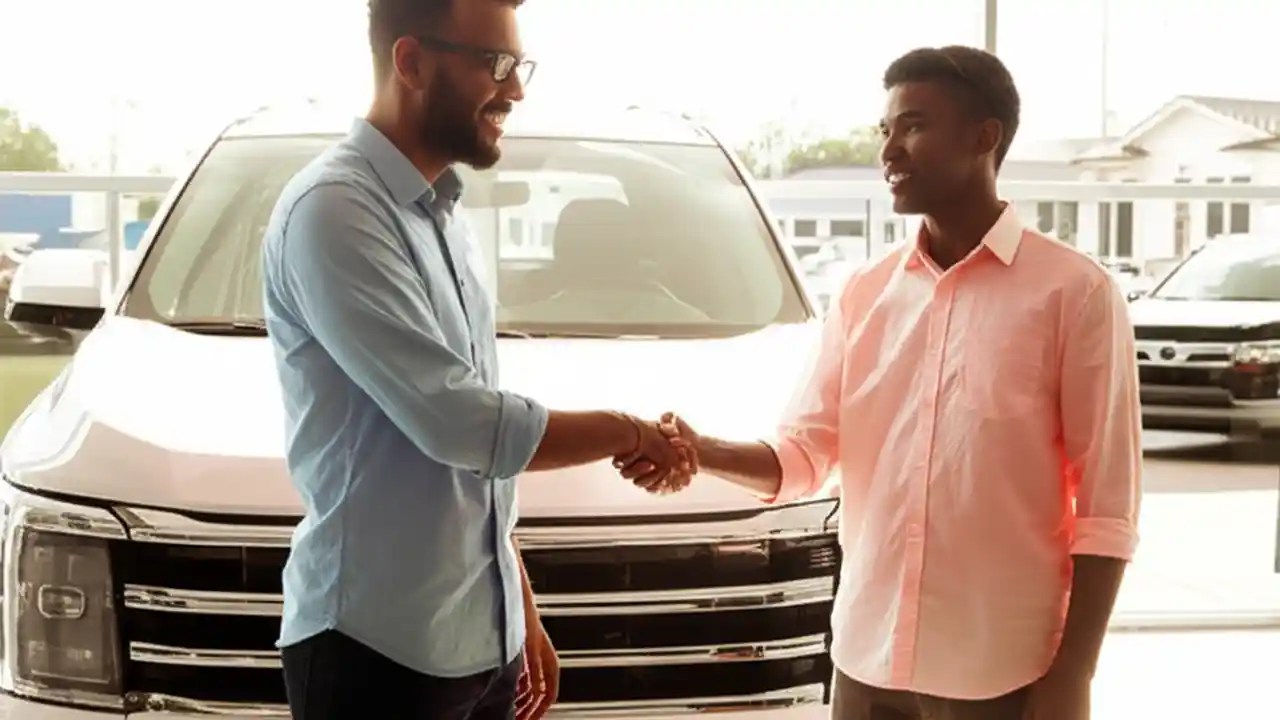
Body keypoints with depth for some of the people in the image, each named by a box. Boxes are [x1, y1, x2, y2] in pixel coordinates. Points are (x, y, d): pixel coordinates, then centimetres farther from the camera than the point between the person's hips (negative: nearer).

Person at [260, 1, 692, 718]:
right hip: (379, 648, -8)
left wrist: (521, 611, 17)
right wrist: (627, 433, -7)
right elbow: (461, 424, -21)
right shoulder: (334, 210, -16)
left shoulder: (442, 213, 11)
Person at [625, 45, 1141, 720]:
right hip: (868, 659, 5)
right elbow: (804, 452, 6)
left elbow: (1106, 506, -8)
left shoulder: (1074, 290, -7)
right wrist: (700, 453, -12)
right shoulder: (864, 294, 8)